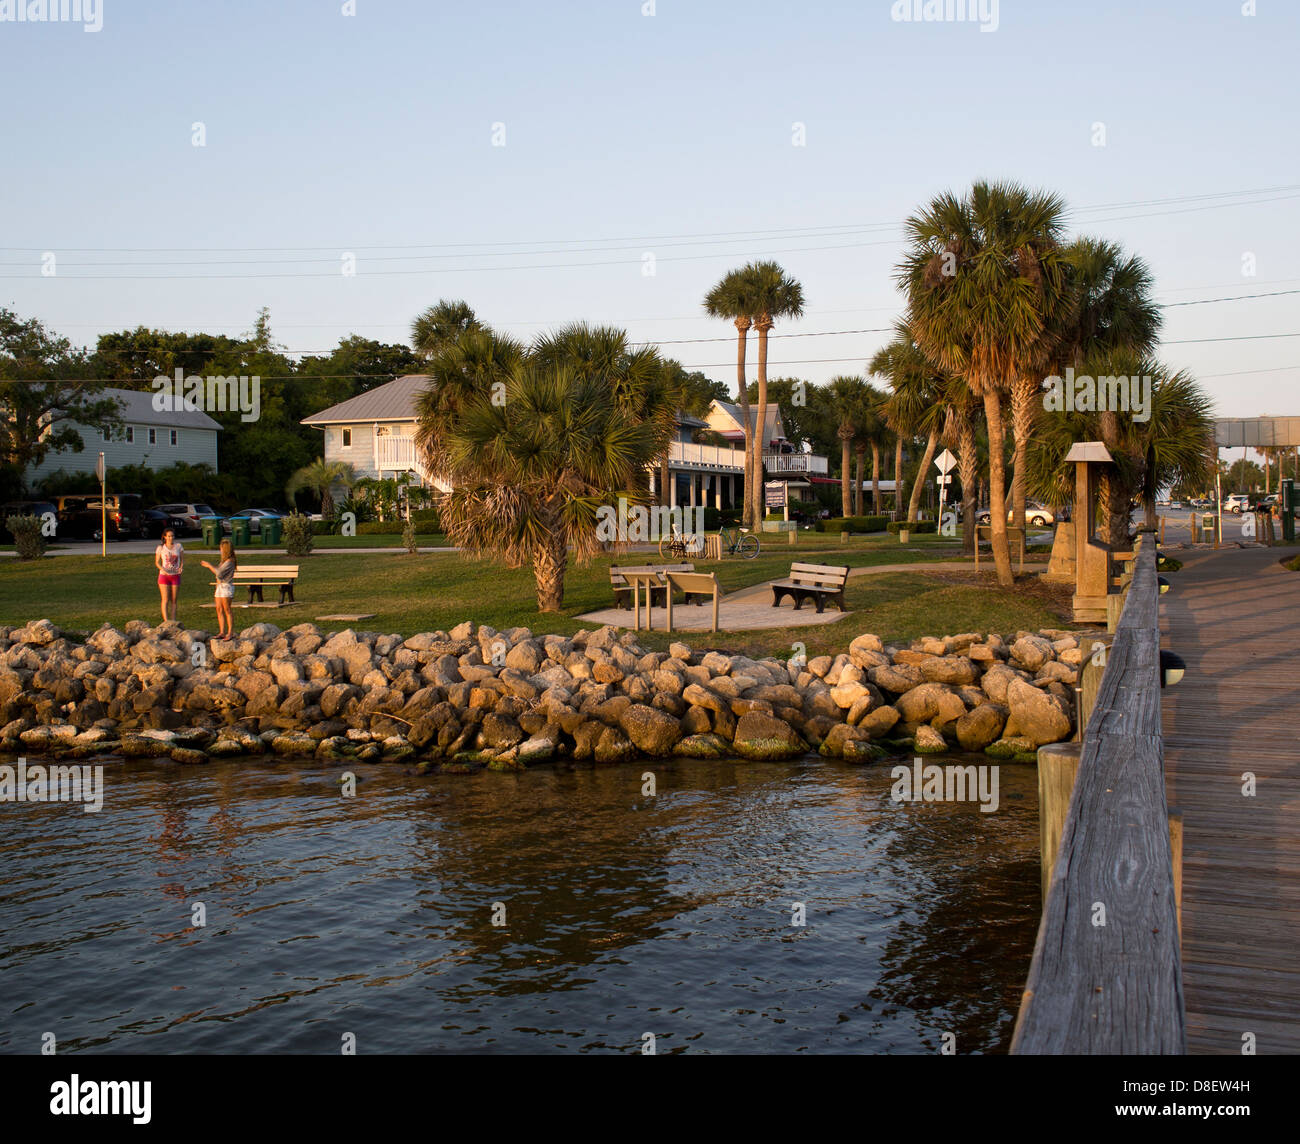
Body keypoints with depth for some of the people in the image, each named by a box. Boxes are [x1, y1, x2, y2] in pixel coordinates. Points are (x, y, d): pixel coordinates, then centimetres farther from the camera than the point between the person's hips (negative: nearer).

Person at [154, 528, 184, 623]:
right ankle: (166, 621, -14)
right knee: (165, 600, -9)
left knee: (174, 600, 4)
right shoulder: (160, 548, -1)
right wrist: (163, 569, -17)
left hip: (175, 575, 2)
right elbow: (157, 562, 2)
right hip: (164, 575, -2)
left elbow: (182, 559, 7)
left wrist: (181, 567, -14)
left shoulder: (178, 546, 2)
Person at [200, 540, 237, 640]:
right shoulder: (224, 561, 17)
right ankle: (222, 632, 8)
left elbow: (219, 573, -18)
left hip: (226, 587, -9)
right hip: (220, 586, 9)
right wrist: (207, 566, 22)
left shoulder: (229, 561, -13)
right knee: (219, 610, 6)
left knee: (227, 610, -8)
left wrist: (209, 565, -7)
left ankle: (230, 633, -7)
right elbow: (217, 572, 25)